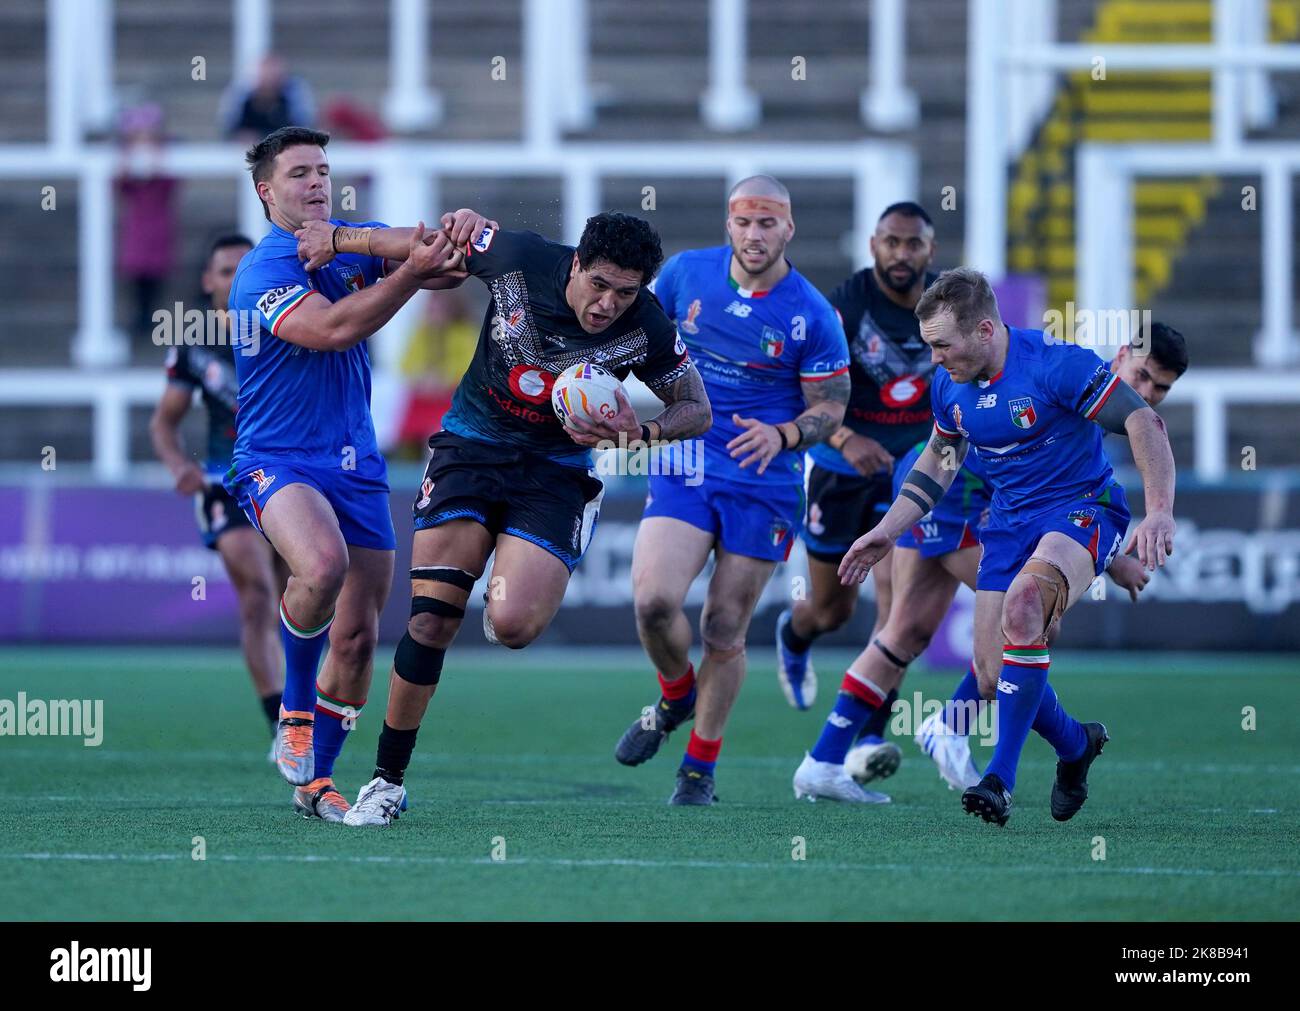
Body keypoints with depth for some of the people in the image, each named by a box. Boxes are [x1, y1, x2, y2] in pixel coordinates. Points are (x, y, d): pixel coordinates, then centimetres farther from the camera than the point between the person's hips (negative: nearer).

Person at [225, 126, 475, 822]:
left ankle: (315, 779, 18)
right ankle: (295, 711, -11)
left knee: (358, 637, 2)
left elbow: (434, 250, 8)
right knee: (323, 564, -35)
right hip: (276, 459, -6)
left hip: (356, 463, 6)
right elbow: (334, 327, -28)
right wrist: (411, 273, -31)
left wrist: (458, 229, -16)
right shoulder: (261, 272, -14)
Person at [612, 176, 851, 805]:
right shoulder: (686, 274, -1)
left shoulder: (812, 316, -9)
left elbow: (830, 406, -4)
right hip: (684, 468, 2)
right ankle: (676, 696, 16)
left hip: (764, 486, -2)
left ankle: (699, 769, 18)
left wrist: (782, 435, -21)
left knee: (724, 629, 2)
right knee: (654, 601, -17)